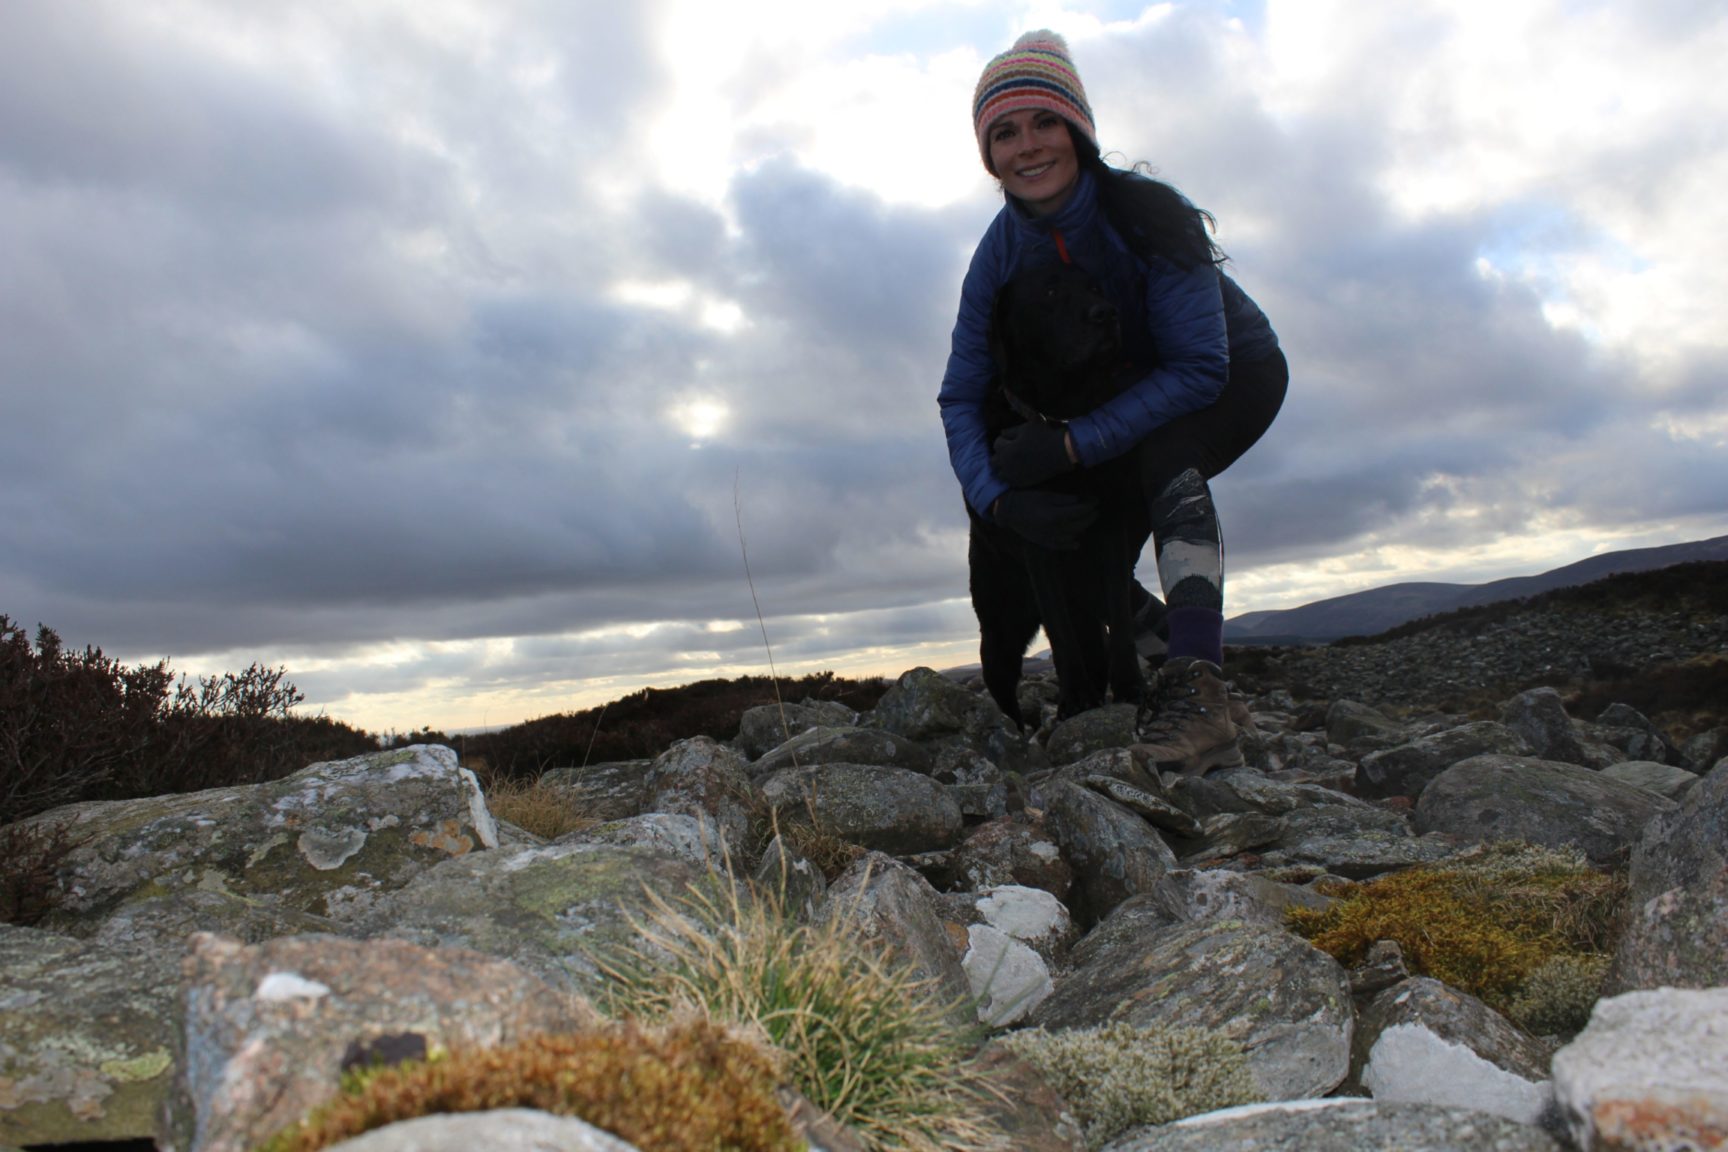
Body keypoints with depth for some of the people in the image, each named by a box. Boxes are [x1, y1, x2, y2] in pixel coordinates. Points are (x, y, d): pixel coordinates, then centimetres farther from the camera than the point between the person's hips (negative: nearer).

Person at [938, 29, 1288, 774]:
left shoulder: (1148, 211, -32)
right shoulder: (1000, 254, -17)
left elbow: (1199, 368, -35)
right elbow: (961, 396, -20)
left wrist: (1074, 445, -43)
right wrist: (999, 498, -38)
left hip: (1236, 372, -5)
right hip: (1135, 393, 5)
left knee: (1160, 447, -37)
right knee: (1086, 545, -1)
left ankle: (1195, 690, -46)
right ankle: (1170, 639, 28)